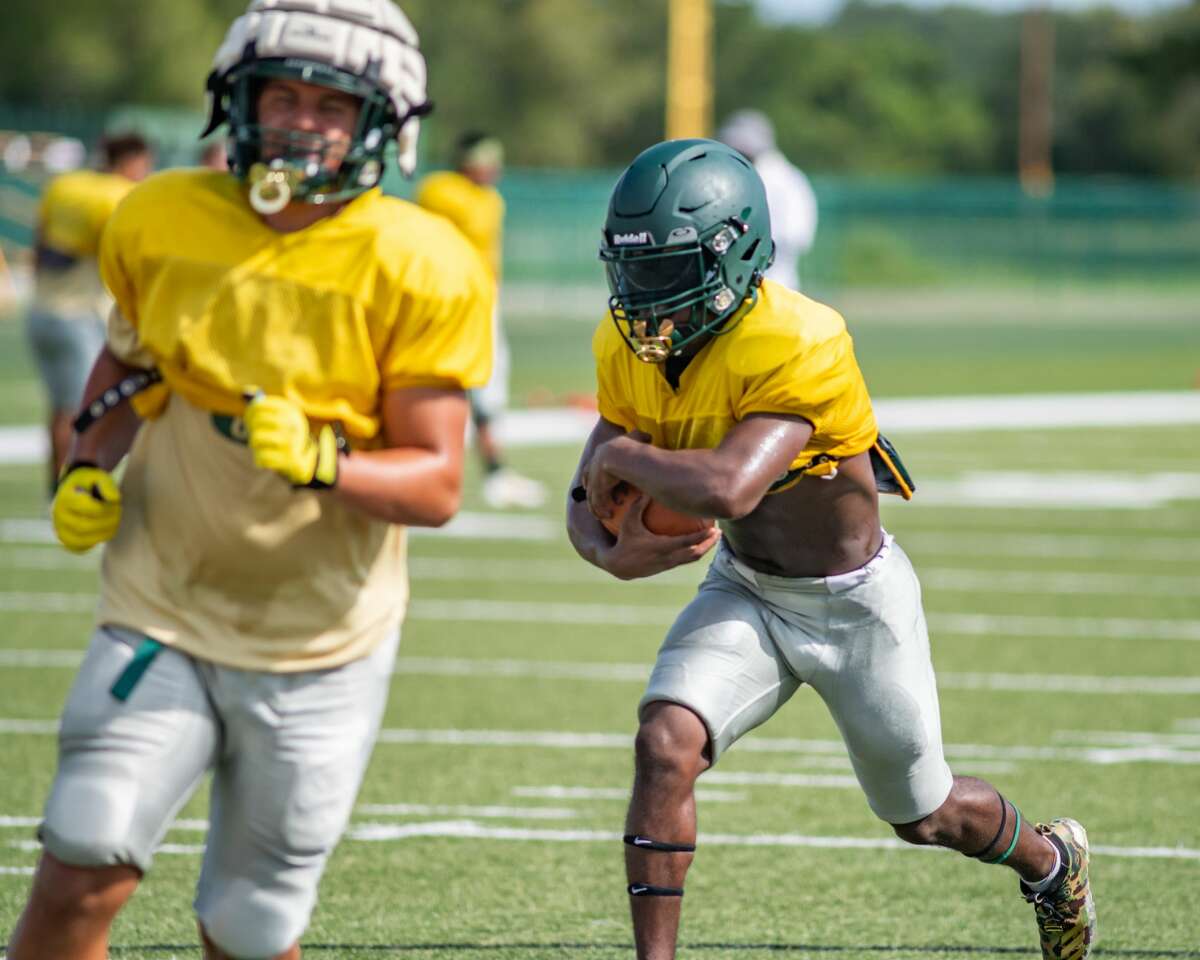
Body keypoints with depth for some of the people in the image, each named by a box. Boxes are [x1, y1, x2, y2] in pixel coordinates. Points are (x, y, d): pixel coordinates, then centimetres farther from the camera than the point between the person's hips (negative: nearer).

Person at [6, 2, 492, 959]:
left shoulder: (417, 269, -11)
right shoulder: (160, 222, -2)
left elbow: (437, 484, -12)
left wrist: (320, 463, -30)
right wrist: (90, 464, 2)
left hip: (319, 651, -1)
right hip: (164, 616, 1)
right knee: (84, 871, -17)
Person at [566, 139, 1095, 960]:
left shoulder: (801, 347, -34)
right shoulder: (632, 347, -11)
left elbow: (730, 490, -47)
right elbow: (586, 507, -4)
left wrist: (626, 455, -30)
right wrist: (613, 555, -27)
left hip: (857, 603, -5)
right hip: (746, 592, 5)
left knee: (925, 817, 14)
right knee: (666, 744, -22)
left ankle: (1051, 861, 48)